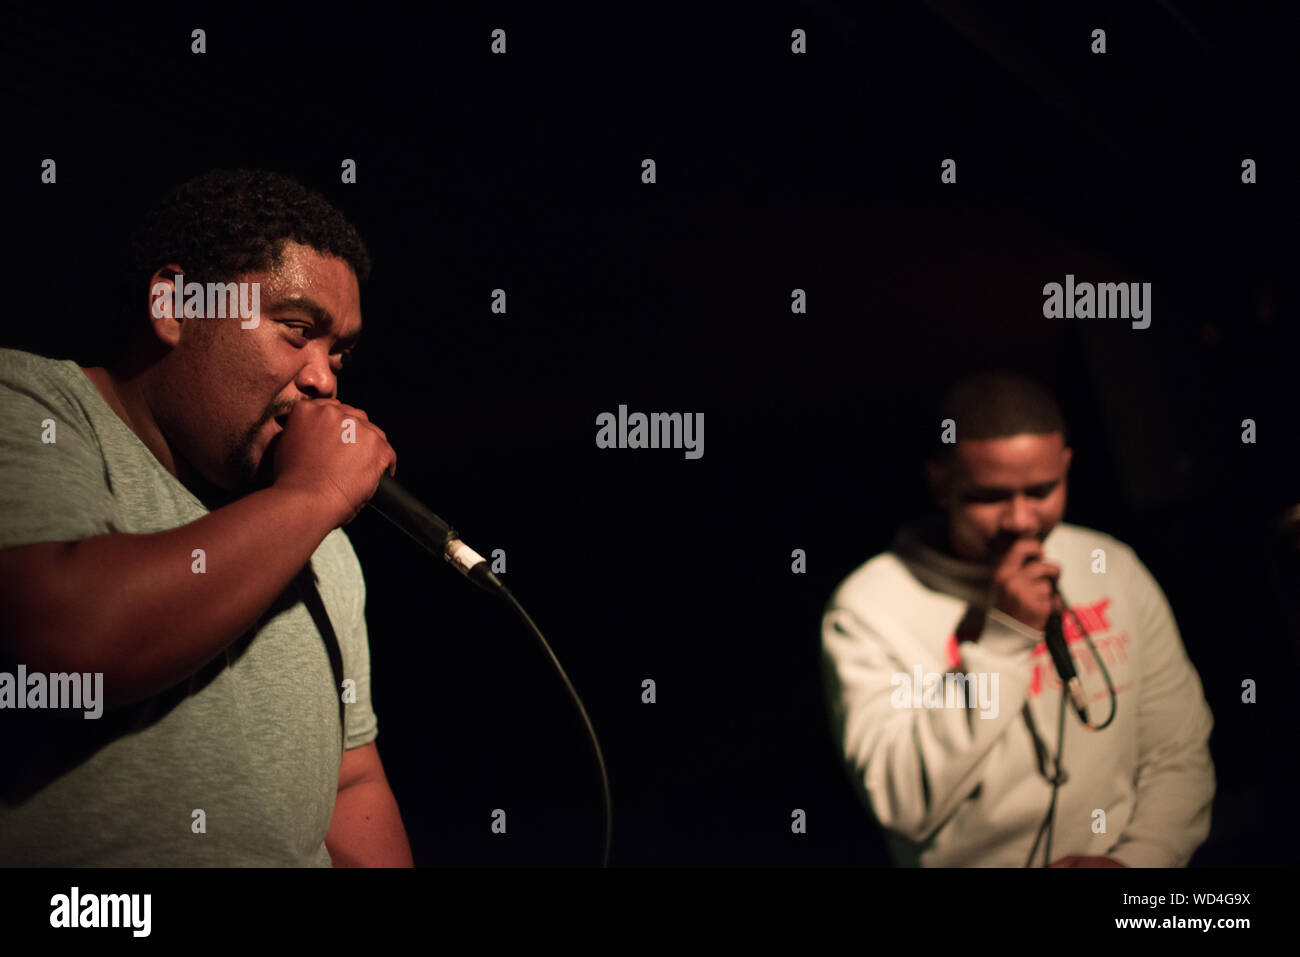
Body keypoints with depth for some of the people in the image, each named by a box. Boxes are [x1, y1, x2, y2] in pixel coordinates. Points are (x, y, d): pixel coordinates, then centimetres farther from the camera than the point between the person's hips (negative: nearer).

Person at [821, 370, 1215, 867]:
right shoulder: (867, 607, -8)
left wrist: (1136, 858, -10)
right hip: (970, 864, -2)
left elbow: (1178, 755, 7)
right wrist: (1000, 636, -18)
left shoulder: (1115, 569, 4)